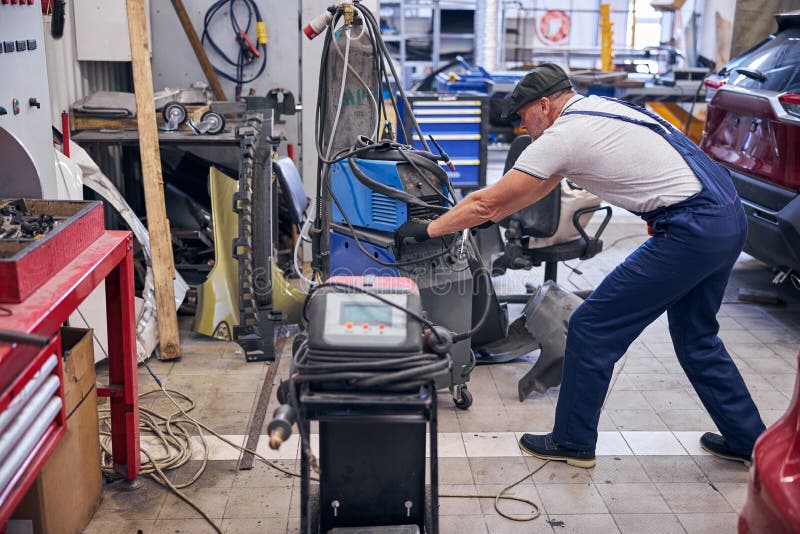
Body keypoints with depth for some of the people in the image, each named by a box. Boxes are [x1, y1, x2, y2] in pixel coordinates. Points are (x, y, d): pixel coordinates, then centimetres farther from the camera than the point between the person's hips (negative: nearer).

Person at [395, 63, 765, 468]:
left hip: (691, 231, -10)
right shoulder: (595, 108, 18)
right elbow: (543, 185, 29)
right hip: (729, 217, 10)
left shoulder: (562, 136, -11)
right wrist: (489, 215, 32)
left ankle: (573, 443, 17)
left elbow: (488, 203, -7)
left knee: (591, 327, 2)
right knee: (695, 337, 25)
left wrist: (427, 229, 5)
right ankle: (747, 440, 36)